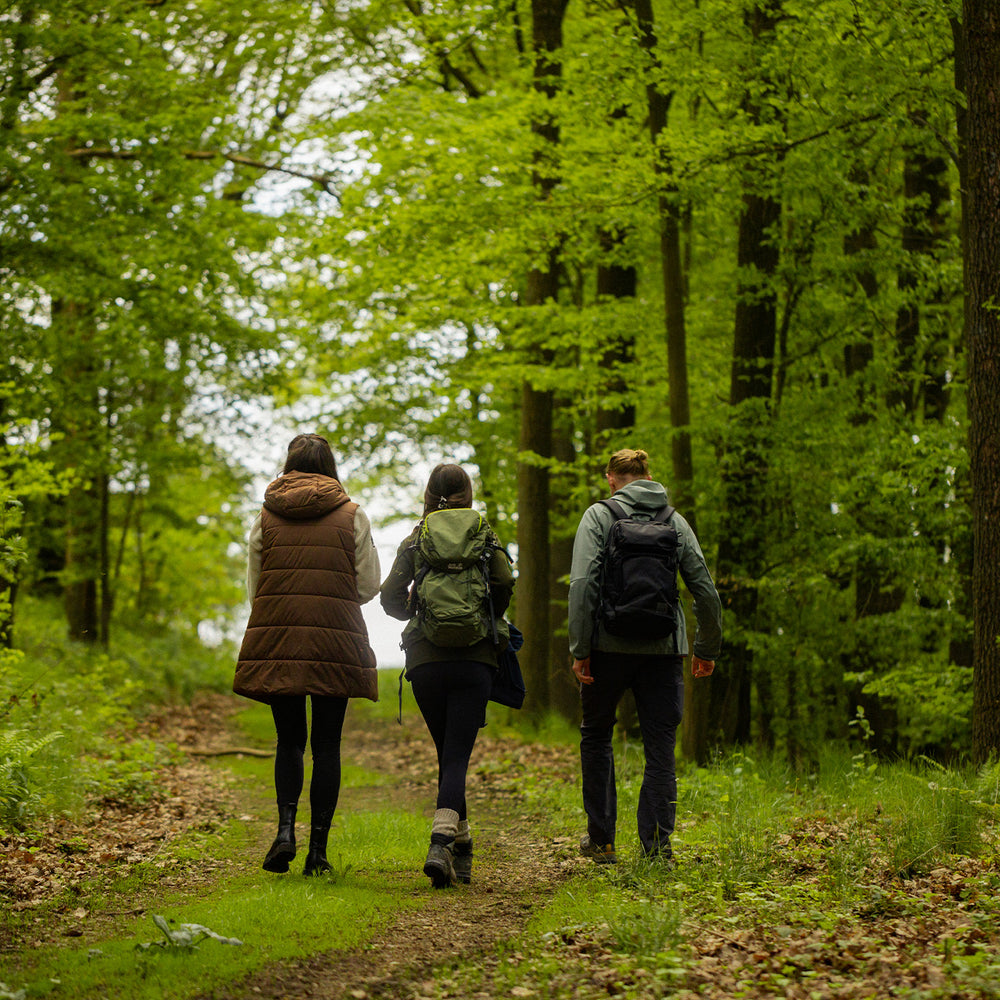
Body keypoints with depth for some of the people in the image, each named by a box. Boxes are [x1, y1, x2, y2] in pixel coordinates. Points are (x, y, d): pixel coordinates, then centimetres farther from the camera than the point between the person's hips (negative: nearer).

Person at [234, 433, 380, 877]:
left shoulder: (266, 517, 6)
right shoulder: (352, 516, 1)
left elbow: (253, 588, 9)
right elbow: (368, 586, 3)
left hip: (276, 640, 1)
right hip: (335, 643, -1)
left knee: (289, 741, 10)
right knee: (326, 745, 5)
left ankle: (285, 829, -10)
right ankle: (318, 848, 2)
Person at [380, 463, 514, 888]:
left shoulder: (413, 542, 9)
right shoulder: (482, 536, 6)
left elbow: (391, 597, -1)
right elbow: (503, 581, -10)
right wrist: (489, 620, 8)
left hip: (425, 659, 2)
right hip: (474, 658, -2)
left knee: (447, 754, 15)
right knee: (457, 757, -6)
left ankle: (460, 847, 18)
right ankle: (441, 844, -25)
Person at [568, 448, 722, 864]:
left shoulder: (599, 516, 0)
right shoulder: (675, 521, 9)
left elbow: (582, 584, -11)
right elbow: (706, 591, 7)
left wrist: (580, 649, -10)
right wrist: (707, 649, 16)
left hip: (611, 646, -2)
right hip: (664, 647, 2)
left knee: (596, 736, 16)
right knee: (660, 745, 5)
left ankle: (601, 839, 17)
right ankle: (657, 843, -3)